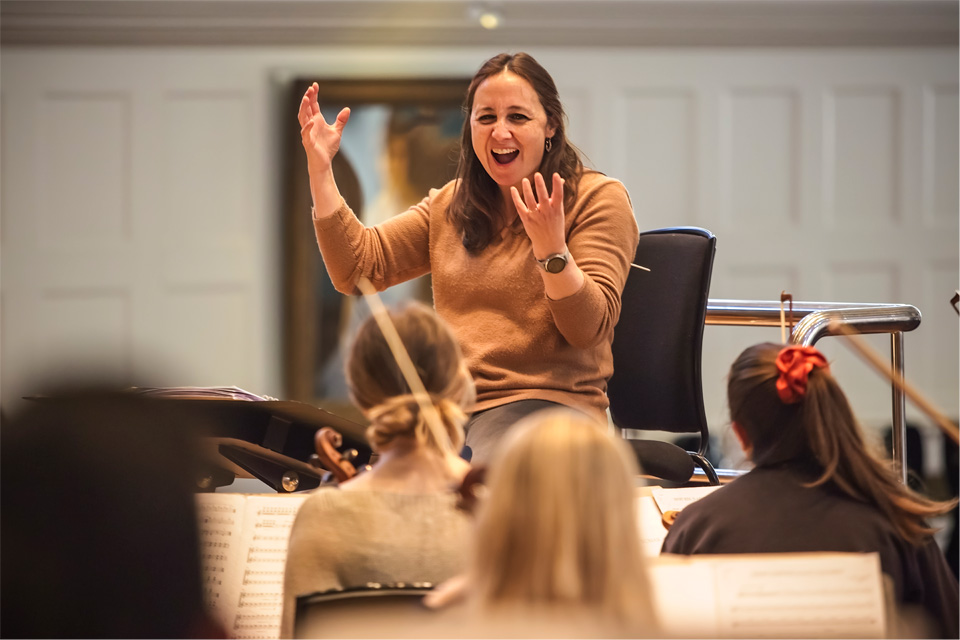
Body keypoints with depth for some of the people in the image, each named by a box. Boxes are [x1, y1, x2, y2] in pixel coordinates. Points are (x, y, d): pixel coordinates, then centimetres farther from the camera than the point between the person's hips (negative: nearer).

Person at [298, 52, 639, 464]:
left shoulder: (598, 198, 3)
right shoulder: (451, 205, 22)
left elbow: (589, 329, -8)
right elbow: (356, 269, 14)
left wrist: (551, 248, -25)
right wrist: (320, 170, 8)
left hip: (549, 401, -5)